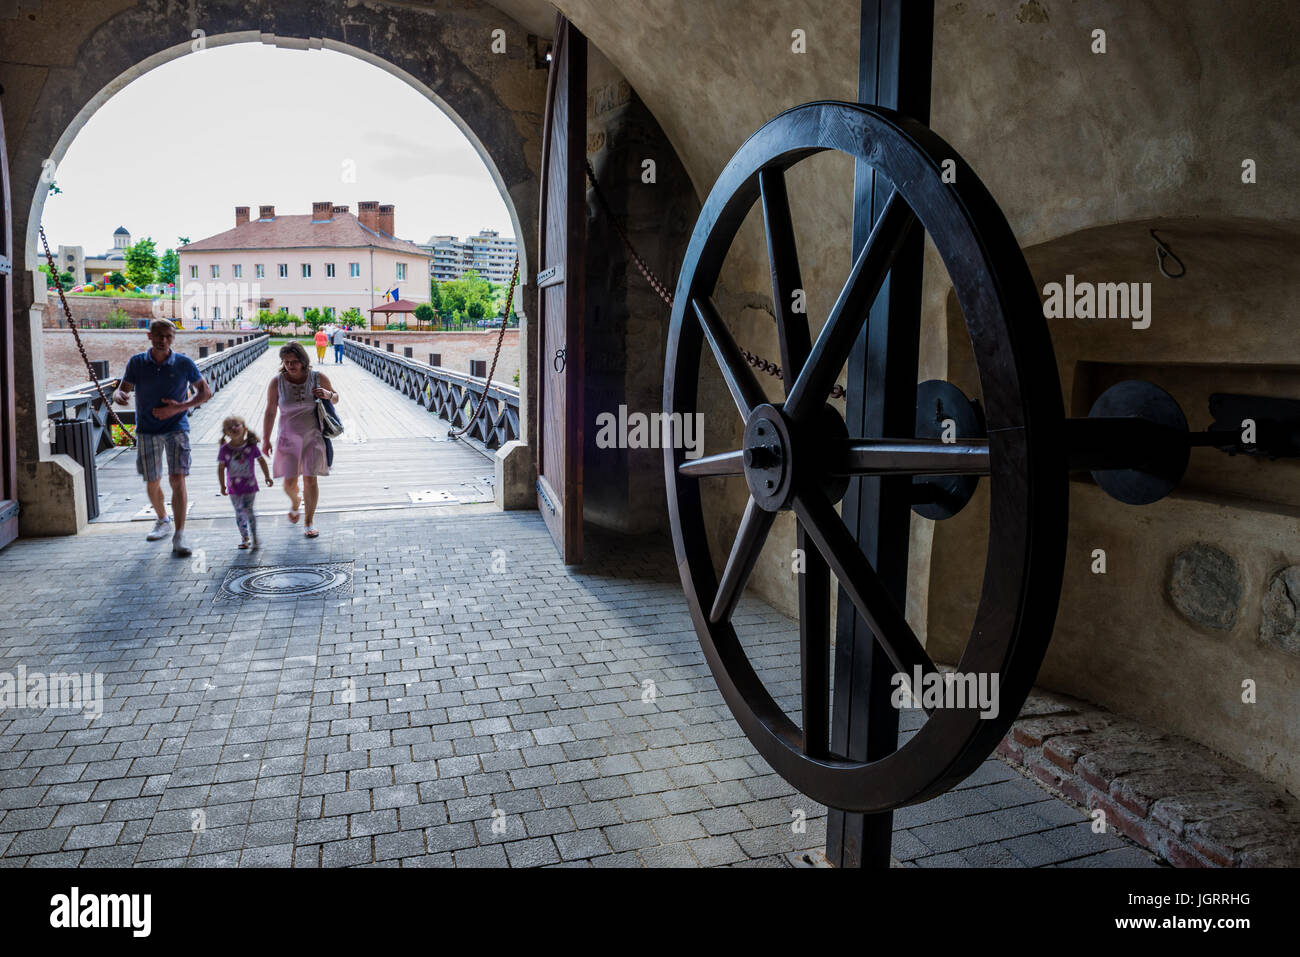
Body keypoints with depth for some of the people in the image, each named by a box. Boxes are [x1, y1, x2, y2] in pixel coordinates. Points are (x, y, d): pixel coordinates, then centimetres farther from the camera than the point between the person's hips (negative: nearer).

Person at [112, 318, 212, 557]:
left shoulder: (184, 364, -3)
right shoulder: (136, 363, 1)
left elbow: (205, 392, 4)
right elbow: (121, 391, 1)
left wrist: (179, 407, -11)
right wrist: (120, 396, -25)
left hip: (176, 428, -2)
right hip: (147, 430, 2)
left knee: (177, 479, -15)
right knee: (152, 483, 11)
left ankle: (179, 537, -14)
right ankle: (163, 521, 38)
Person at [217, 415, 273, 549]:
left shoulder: (251, 446, -8)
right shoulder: (225, 449, -8)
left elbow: (261, 461, 3)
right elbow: (221, 468, -2)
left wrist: (267, 477, 4)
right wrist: (222, 485, -2)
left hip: (250, 486, -2)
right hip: (234, 488, 2)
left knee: (248, 510, -8)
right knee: (239, 513, 10)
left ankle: (254, 537, 6)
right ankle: (245, 538, 22)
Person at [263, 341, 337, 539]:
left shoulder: (317, 378, -4)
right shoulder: (277, 383, -6)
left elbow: (335, 398, 10)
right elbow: (270, 412, 0)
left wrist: (327, 394, -14)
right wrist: (266, 440, 1)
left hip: (313, 436, 0)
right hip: (288, 438, 0)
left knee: (310, 479, -3)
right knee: (289, 482, 1)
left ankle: (309, 523, 10)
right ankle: (295, 502, 38)